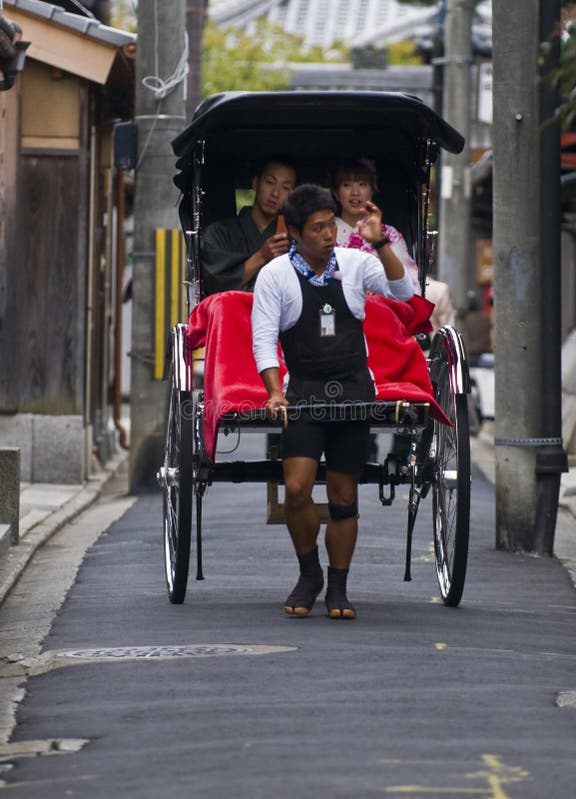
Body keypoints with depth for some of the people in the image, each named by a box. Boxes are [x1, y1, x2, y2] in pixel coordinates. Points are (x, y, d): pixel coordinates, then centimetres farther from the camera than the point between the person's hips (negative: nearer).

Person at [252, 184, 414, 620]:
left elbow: (403, 291, -6)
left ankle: (338, 588, 17)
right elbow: (264, 340, -5)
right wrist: (275, 393, -18)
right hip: (304, 394, -2)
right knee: (297, 489, -15)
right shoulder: (274, 275, -2)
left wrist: (379, 242, -17)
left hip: (354, 390, 2)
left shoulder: (355, 263, 4)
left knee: (344, 497, 6)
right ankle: (309, 575, 7)